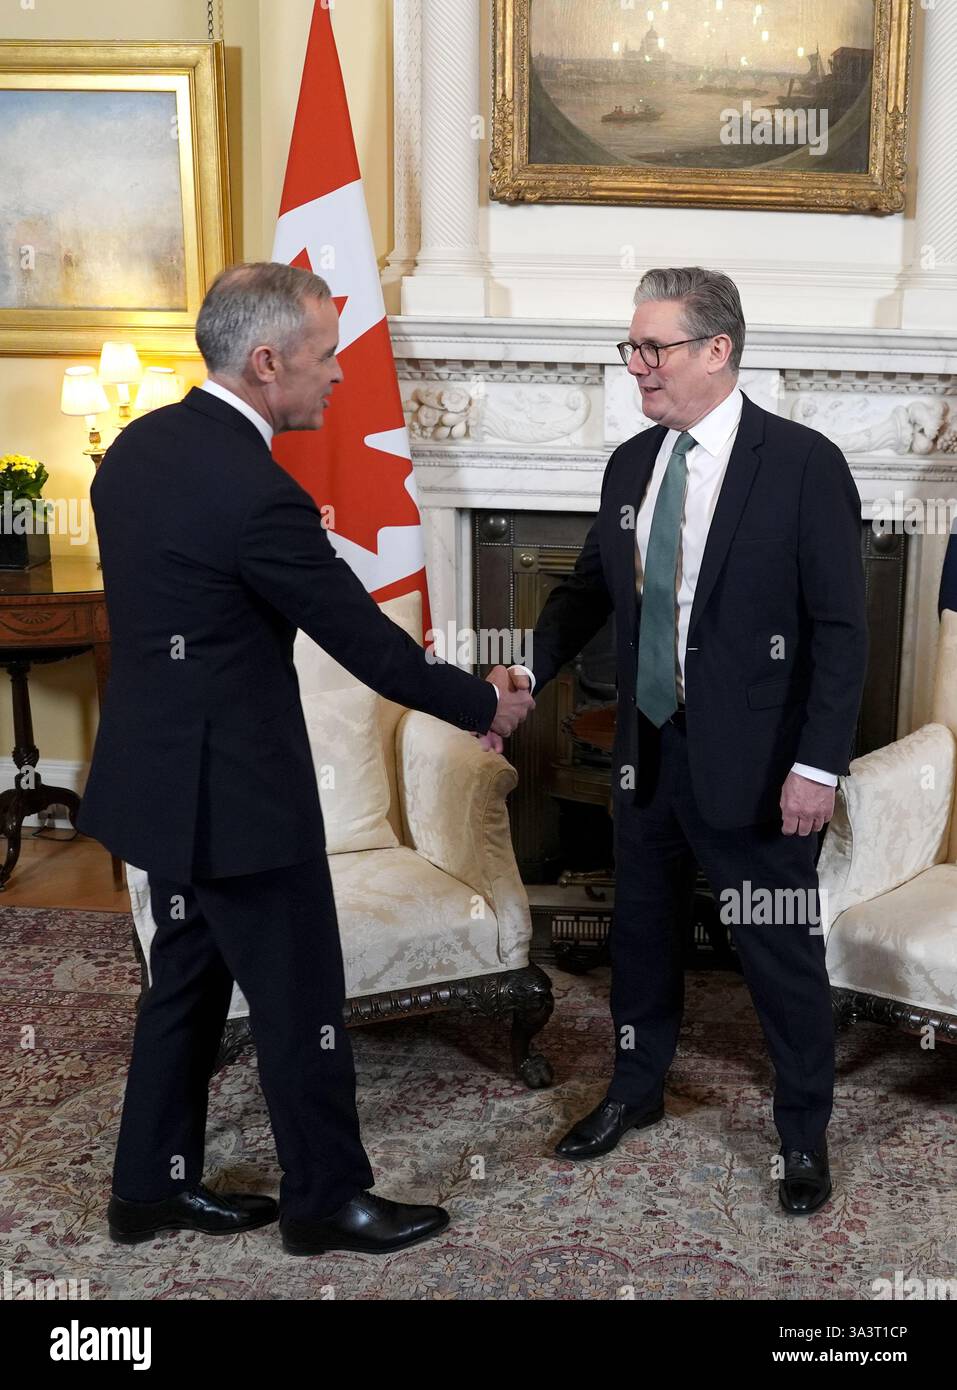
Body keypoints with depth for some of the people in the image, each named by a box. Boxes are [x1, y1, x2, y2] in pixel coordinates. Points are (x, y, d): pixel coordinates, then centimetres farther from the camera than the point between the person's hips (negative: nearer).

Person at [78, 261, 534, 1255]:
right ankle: (326, 1200, 26)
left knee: (188, 979, 21)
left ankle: (152, 1184, 35)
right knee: (300, 998, 7)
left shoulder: (140, 445, 4)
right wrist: (486, 703, -4)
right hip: (232, 786, -9)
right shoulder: (253, 490, -24)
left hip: (163, 770, 9)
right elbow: (367, 643, -18)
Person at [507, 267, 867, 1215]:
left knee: (781, 951, 9)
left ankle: (803, 1134, 31)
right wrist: (531, 670, -8)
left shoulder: (803, 463, -12)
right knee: (641, 931, 20)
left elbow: (841, 629, -12)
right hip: (647, 751, 6)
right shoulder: (630, 463, 5)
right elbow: (590, 587, 10)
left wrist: (817, 766, -16)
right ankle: (635, 1092, 43)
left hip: (753, 764, -5)